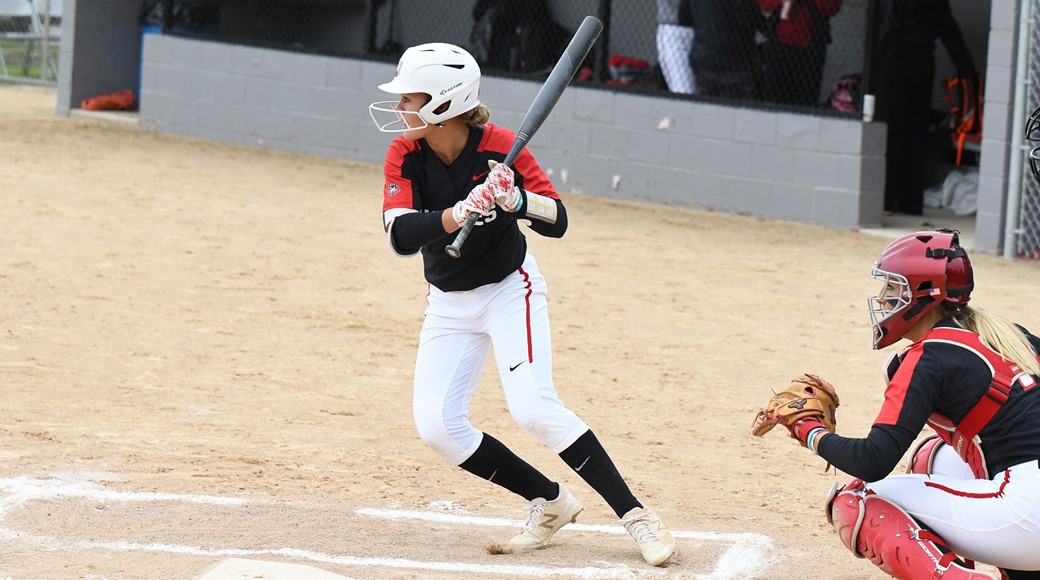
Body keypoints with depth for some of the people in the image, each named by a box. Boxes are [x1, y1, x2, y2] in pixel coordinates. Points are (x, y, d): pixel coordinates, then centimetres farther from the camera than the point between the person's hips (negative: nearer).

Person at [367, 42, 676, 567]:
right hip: (449, 303, 4)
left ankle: (635, 515, -13)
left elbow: (557, 222, -17)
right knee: (437, 427, -8)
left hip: (510, 290, -4)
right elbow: (401, 237, -27)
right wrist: (460, 213, -44)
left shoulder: (500, 147, -21)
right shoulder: (405, 154, -14)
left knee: (534, 409, -21)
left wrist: (517, 199, -39)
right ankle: (549, 502, 9)